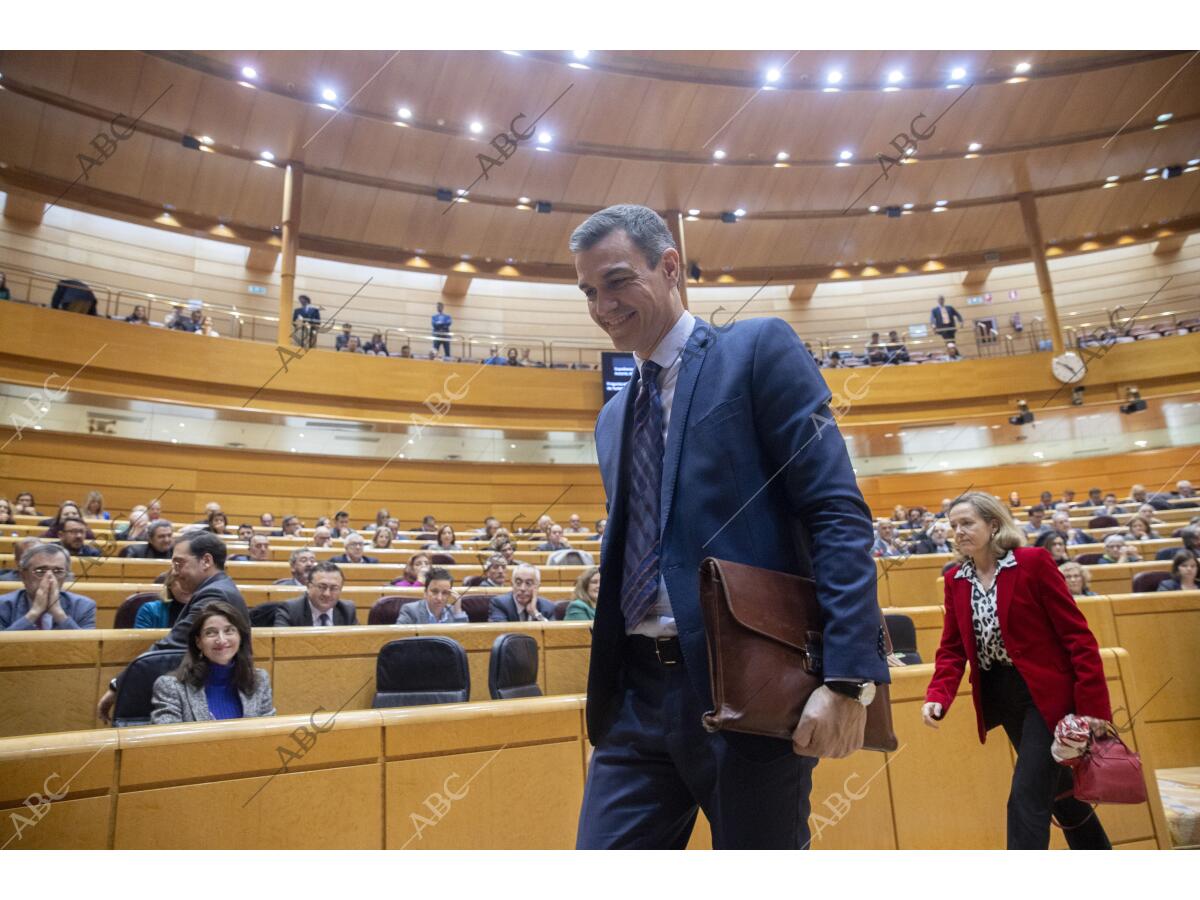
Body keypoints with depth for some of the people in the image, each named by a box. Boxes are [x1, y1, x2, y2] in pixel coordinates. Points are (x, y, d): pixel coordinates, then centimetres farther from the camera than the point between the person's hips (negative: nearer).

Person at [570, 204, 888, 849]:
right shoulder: (612, 418, 17)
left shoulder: (759, 349, -2)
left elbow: (839, 516, -10)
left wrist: (847, 677, -18)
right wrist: (610, 688, 16)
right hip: (635, 696, 6)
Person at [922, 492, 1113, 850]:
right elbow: (953, 649, 4)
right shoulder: (955, 579, 3)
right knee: (1056, 788, 21)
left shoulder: (1033, 562, -12)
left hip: (1044, 693, -6)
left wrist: (1093, 704, -15)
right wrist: (938, 696, -12)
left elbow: (1077, 635, -12)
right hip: (999, 697, 6)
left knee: (1027, 797, -10)